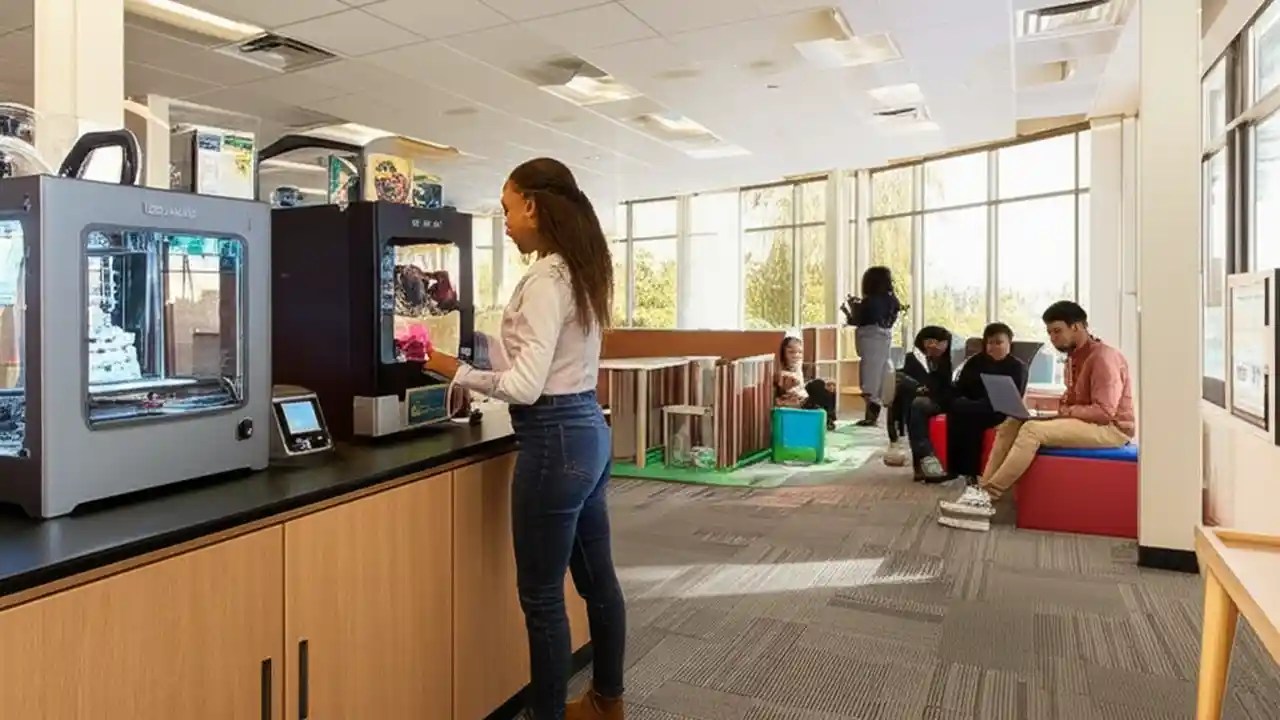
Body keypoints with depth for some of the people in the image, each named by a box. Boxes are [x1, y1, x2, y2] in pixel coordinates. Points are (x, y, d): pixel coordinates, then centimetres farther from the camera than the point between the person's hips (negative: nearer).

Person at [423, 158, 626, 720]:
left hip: (555, 439, -10)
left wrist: (455, 371, -10)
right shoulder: (582, 272, 10)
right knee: (596, 577, 20)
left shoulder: (545, 280, -17)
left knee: (542, 595, 5)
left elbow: (526, 387, -21)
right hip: (589, 429, 10)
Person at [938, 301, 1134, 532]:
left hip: (1111, 428, -9)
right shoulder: (1075, 356, 12)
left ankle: (988, 497, -27)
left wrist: (1067, 411, -15)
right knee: (1011, 423, -5)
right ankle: (982, 489, -17)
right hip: (1081, 420, 9)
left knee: (1032, 430, -29)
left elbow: (1104, 412, -24)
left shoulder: (1103, 357, -18)